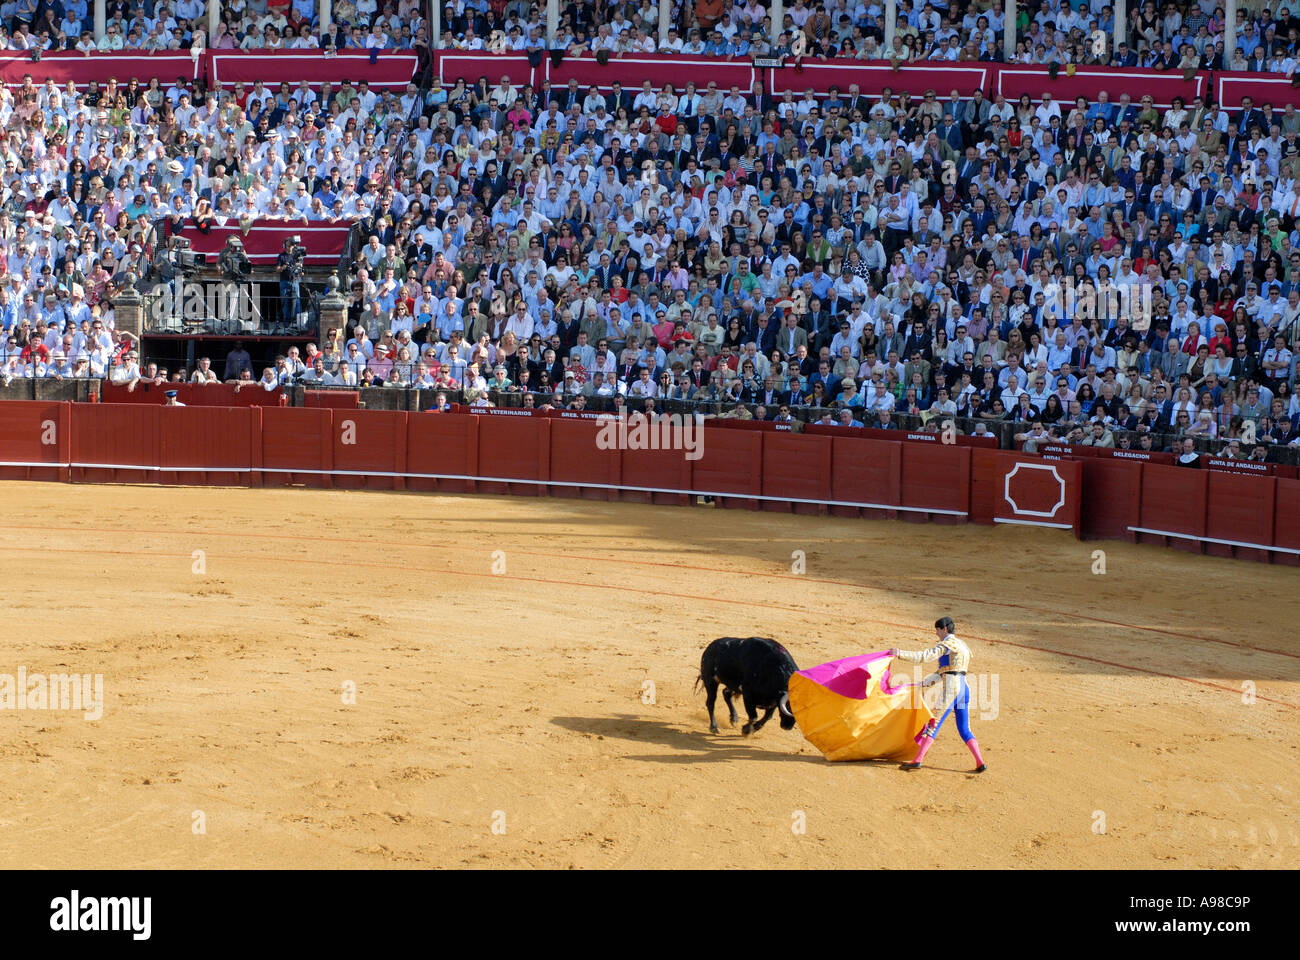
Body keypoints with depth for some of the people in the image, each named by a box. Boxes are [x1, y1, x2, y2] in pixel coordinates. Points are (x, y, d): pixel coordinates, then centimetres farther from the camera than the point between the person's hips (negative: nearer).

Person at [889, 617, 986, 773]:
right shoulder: (962, 645, 23)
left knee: (933, 725, -8)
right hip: (964, 688, 9)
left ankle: (917, 760, -11)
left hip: (951, 688, -9)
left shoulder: (948, 643, -6)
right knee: (964, 730, 11)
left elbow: (927, 656, -17)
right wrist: (925, 682, 27)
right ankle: (980, 762, 3)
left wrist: (900, 654, -16)